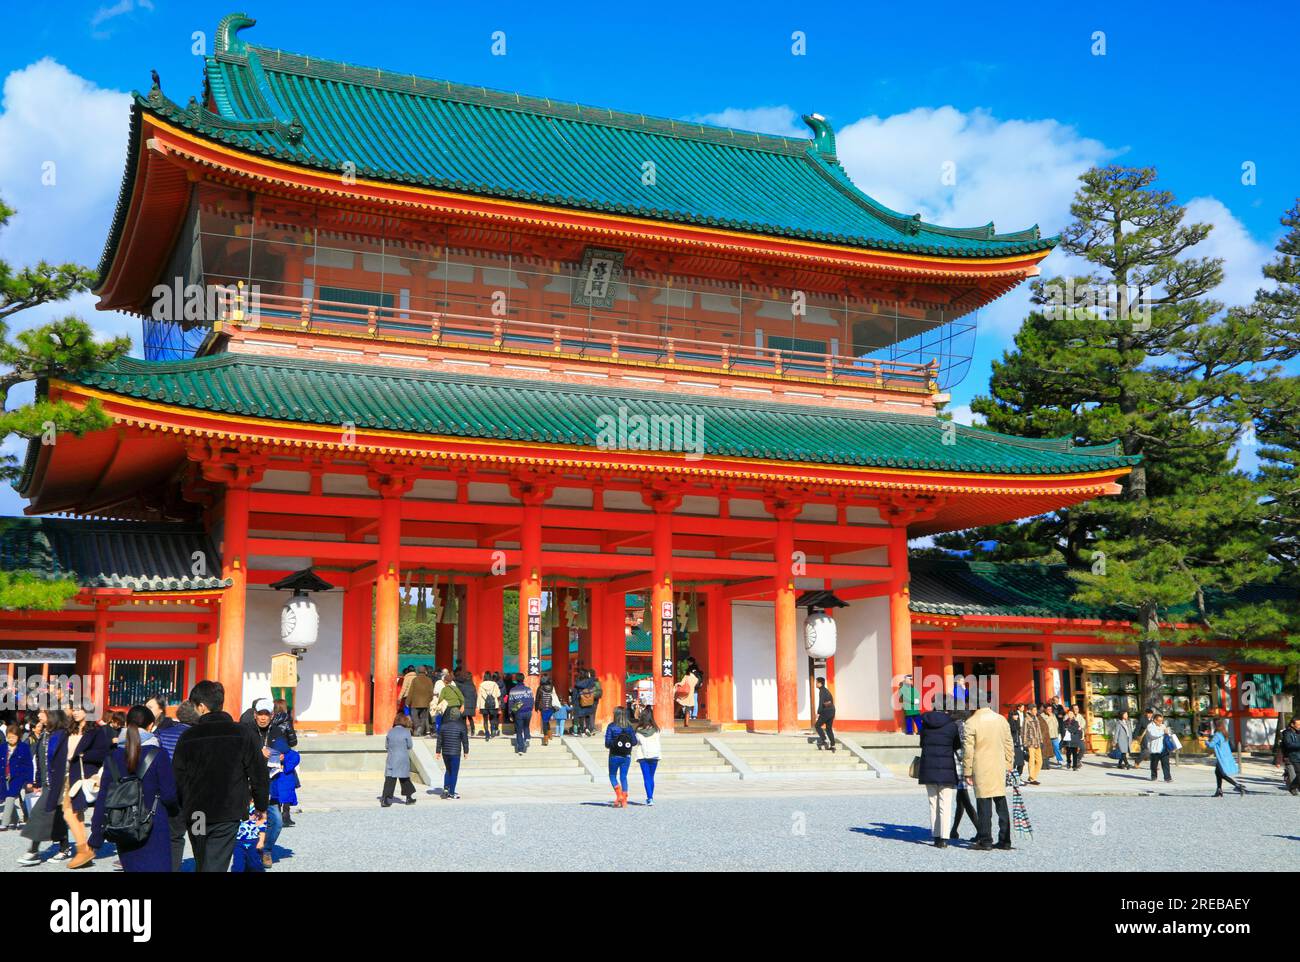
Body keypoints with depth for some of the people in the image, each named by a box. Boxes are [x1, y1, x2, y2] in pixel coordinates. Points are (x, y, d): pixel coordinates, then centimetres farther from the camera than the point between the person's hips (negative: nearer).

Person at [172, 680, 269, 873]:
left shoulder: (188, 736, -1)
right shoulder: (242, 734, -4)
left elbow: (177, 776, 2)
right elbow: (259, 773, -1)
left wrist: (183, 807, 16)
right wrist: (261, 806, 12)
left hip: (195, 814, 2)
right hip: (228, 814, -2)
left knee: (201, 865, 19)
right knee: (215, 866, -5)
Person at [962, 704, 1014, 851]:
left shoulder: (971, 723, -11)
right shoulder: (1002, 720, 6)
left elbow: (968, 749, -10)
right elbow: (1009, 745, 10)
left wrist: (967, 771, -3)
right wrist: (1008, 765, 18)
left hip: (981, 770, -5)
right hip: (1000, 769, 5)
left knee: (984, 805, 0)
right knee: (1002, 804, 11)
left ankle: (985, 840, 1)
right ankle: (1005, 840, 14)